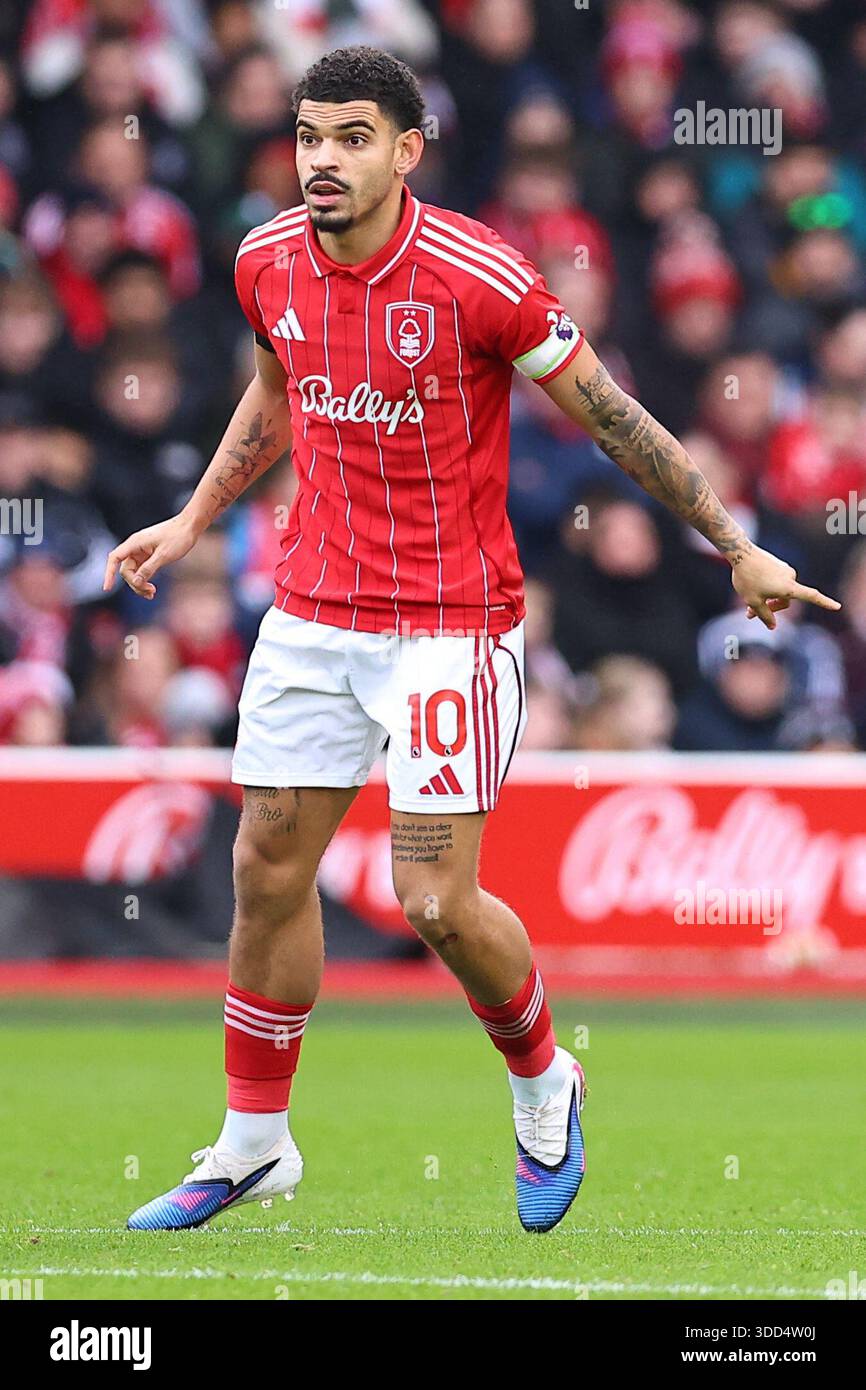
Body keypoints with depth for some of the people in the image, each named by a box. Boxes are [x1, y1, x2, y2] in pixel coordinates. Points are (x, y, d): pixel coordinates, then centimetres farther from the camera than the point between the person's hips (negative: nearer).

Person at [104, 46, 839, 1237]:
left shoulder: (476, 277, -18)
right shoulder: (268, 265, -1)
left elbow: (611, 415, -9)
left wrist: (736, 547, -5)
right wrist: (192, 522, 24)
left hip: (452, 624, -5)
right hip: (311, 617, 5)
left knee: (437, 904, -9)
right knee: (268, 873, 7)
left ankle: (542, 1083, 20)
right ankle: (252, 1148, 22)